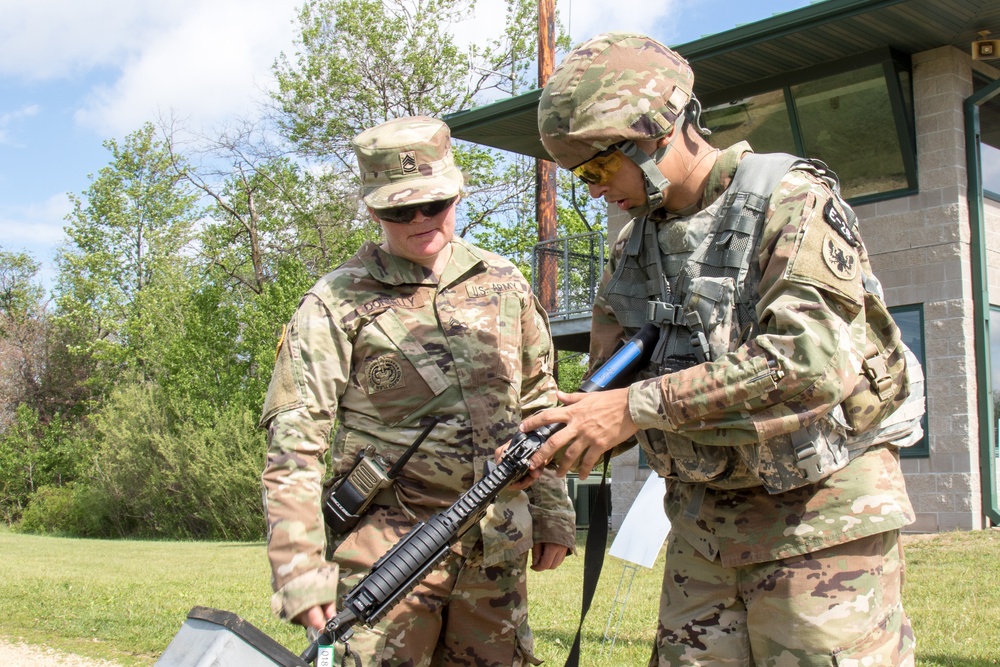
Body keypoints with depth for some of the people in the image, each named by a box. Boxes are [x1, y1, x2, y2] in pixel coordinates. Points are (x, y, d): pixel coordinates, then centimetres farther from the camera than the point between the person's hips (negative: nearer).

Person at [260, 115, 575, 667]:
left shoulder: (503, 285, 9)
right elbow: (293, 440, -8)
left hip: (496, 550, 4)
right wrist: (300, 570, -15)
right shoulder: (335, 304, -4)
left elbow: (538, 403, 17)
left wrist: (553, 513, 15)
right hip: (385, 547, -4)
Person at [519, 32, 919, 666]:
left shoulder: (793, 201, -11)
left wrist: (641, 404, -23)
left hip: (819, 518, -6)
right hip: (702, 523, 6)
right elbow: (613, 385, 14)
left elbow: (812, 359, -25)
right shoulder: (633, 248, 10)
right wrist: (547, 446, -8)